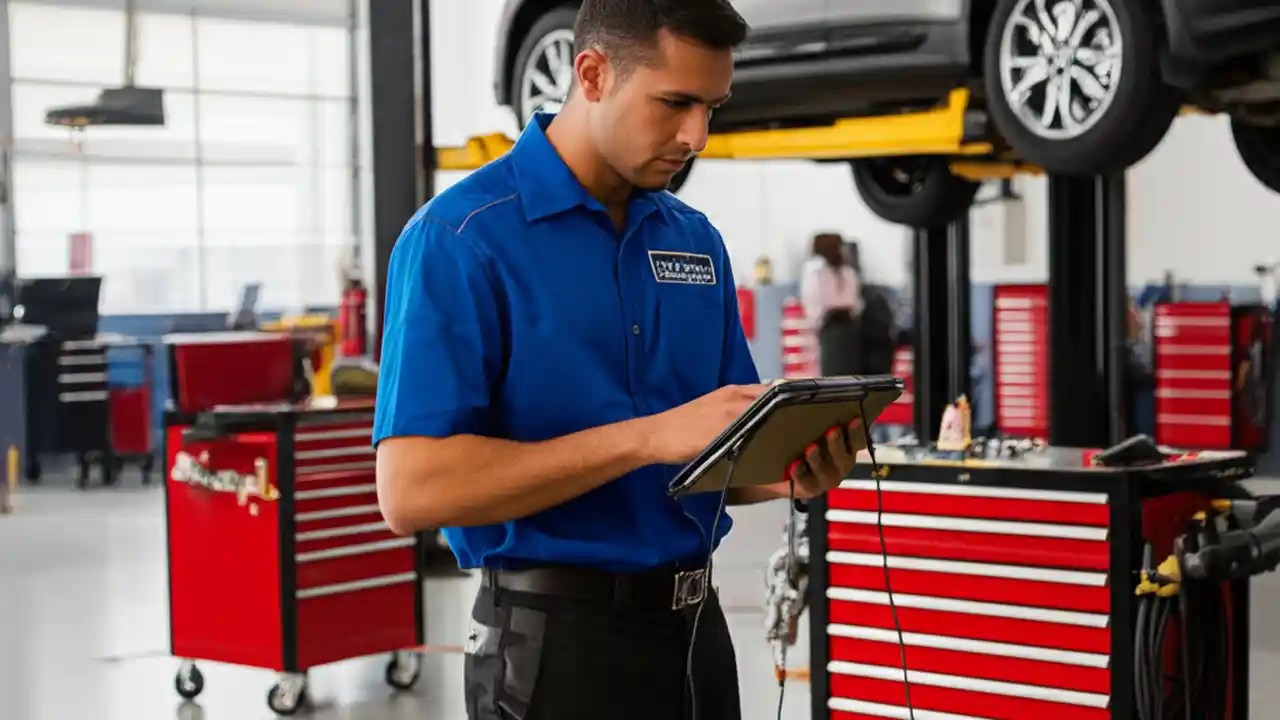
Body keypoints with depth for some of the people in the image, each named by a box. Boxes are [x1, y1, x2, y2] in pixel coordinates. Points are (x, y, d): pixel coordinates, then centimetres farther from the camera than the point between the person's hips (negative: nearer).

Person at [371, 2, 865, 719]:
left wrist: (788, 470, -10)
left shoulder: (698, 241, 8)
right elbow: (413, 487, -21)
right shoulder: (461, 237, -13)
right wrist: (649, 436, -26)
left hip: (696, 631, 7)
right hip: (560, 645, -6)